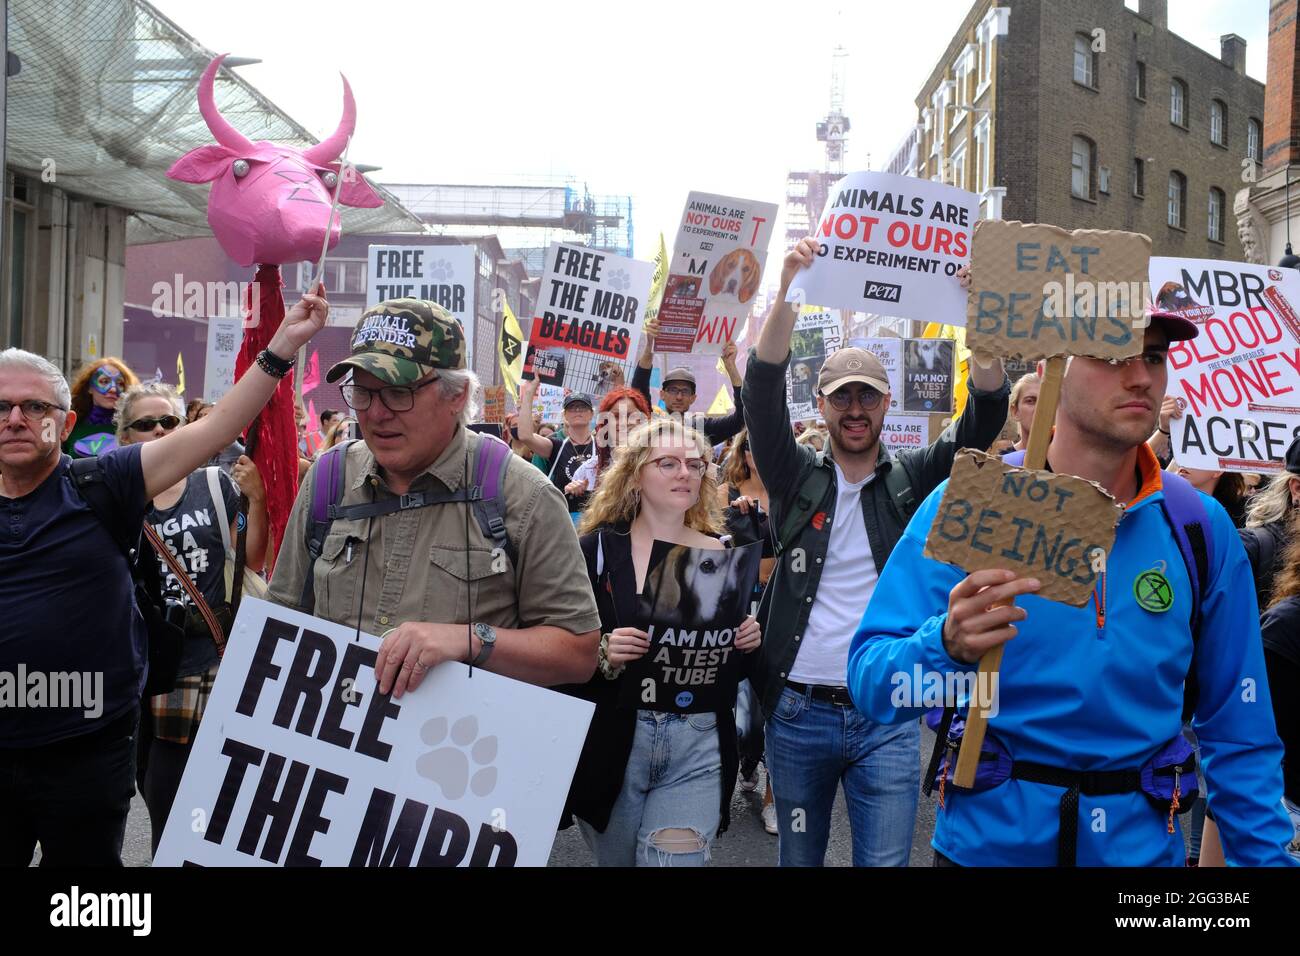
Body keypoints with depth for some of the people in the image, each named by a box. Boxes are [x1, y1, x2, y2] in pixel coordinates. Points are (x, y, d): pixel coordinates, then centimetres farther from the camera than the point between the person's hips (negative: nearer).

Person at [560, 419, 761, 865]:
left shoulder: (723, 554, 5)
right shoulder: (597, 547, -5)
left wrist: (748, 641, -7)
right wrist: (602, 653, -22)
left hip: (699, 744, 1)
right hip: (612, 741, -1)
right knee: (616, 860, 15)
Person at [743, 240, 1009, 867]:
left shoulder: (913, 481, 5)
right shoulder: (797, 478, 4)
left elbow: (986, 417, -7)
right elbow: (762, 393, -10)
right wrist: (788, 291, -23)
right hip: (799, 712, 1)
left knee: (886, 860, 0)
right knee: (799, 858, 14)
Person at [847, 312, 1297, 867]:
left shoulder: (1201, 528, -4)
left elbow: (1239, 729, 3)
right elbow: (870, 683, -16)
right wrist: (948, 646, -34)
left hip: (1140, 843, 3)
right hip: (988, 837, -2)